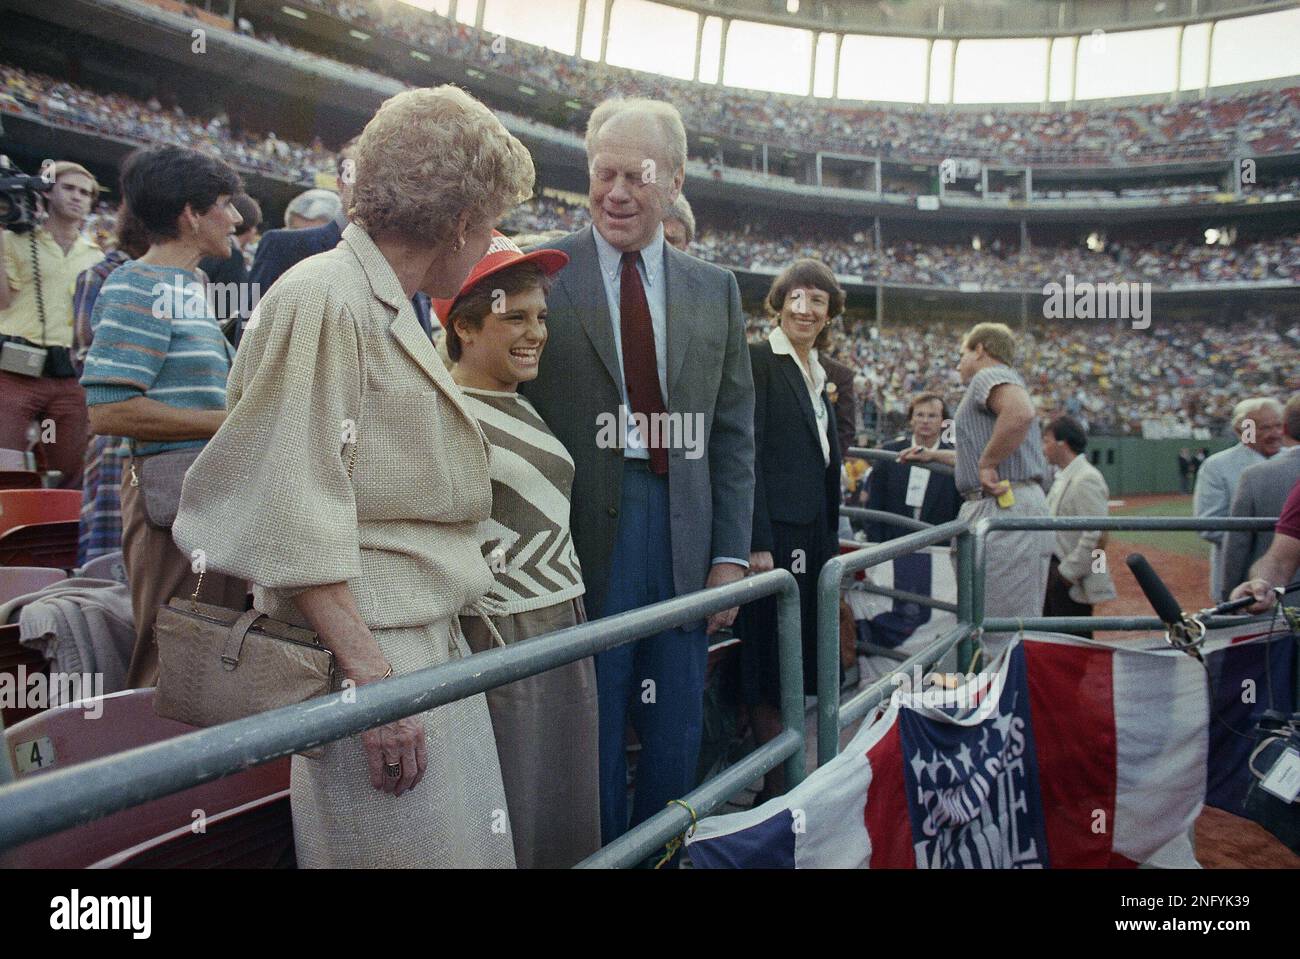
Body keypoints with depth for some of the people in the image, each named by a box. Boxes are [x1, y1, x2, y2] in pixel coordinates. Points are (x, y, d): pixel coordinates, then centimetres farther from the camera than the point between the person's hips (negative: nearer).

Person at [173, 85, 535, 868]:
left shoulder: (391, 313, 16)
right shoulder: (323, 299, -13)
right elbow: (289, 515, -18)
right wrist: (369, 674, -19)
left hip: (436, 649, 9)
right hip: (372, 655, -9)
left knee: (475, 846, 12)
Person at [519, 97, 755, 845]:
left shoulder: (717, 291, 10)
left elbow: (734, 432, 10)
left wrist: (732, 552, 3)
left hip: (684, 532, 4)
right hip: (584, 534, -3)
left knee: (677, 736, 15)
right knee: (591, 734, 8)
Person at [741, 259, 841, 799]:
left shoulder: (820, 374, 18)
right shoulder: (759, 360, -7)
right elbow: (747, 453, -15)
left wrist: (831, 541, 17)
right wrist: (756, 541, -20)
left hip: (813, 532, 9)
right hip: (776, 531, -8)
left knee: (799, 666, 14)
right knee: (769, 671, -1)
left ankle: (791, 781, 25)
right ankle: (777, 790, 9)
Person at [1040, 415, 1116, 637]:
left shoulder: (1087, 480, -17)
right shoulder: (1061, 477, 13)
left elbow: (1094, 537, -22)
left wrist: (1067, 573, -18)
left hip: (1073, 583, -10)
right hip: (1053, 570, 10)